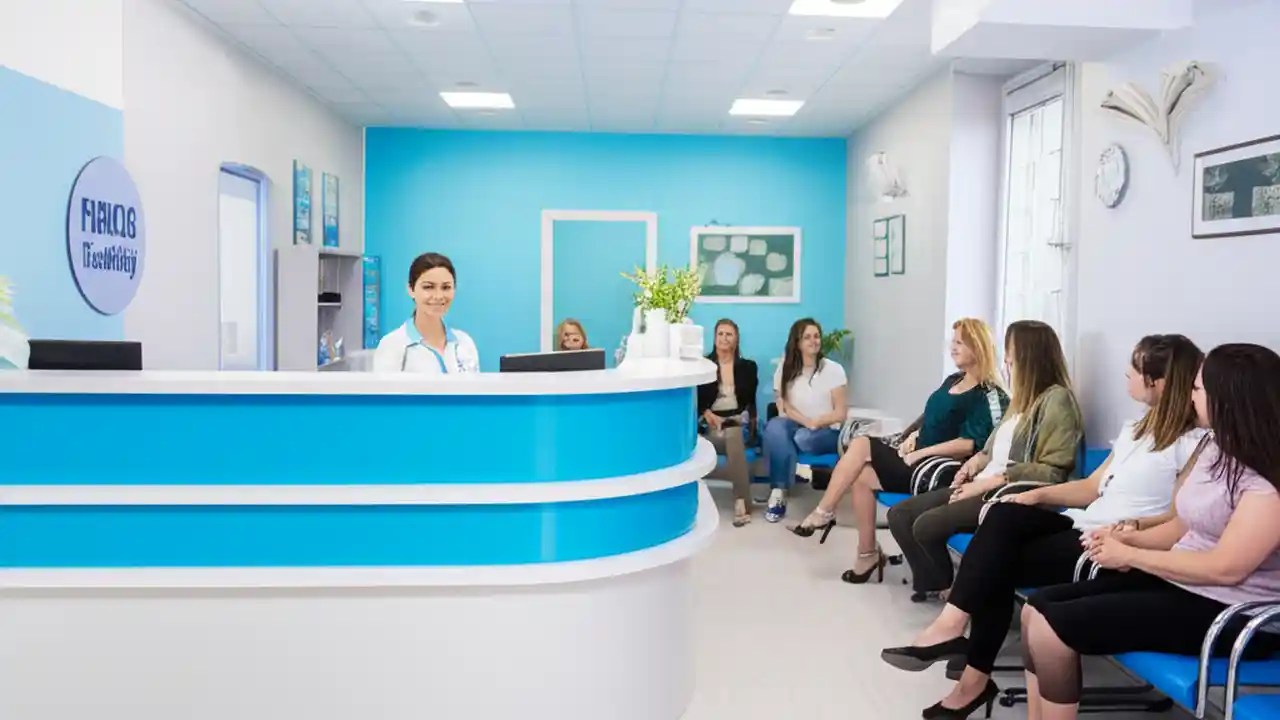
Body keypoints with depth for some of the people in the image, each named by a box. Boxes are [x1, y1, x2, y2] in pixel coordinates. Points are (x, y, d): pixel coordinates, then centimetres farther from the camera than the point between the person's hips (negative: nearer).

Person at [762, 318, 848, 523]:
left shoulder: (833, 370, -3)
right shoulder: (786, 370, 3)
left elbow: (840, 414, -5)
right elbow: (783, 407, -2)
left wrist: (815, 423, -20)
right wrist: (806, 421, -20)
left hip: (827, 432, -2)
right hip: (795, 426, 2)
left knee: (801, 437, -36)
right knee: (775, 426, -33)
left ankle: (778, 490, -14)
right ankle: (779, 491, -37)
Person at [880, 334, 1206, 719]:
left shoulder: (1193, 442, -8)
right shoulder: (1135, 429, 20)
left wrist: (1133, 527, -29)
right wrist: (1038, 495, 7)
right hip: (1084, 526, 8)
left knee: (1001, 563, -20)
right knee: (1005, 514, -18)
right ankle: (952, 625, -23)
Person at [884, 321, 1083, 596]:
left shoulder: (1057, 399, -10)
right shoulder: (1024, 398, 19)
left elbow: (1052, 472, -18)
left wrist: (991, 481, -19)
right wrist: (978, 460, 2)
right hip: (985, 485, 9)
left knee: (927, 525, -23)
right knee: (899, 515, -4)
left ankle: (953, 591, 3)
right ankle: (933, 583, 9)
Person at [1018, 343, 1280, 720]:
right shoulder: (1216, 450, 11)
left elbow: (1226, 568, -24)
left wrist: (1128, 555, -15)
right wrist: (1126, 538, -2)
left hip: (1229, 612, -9)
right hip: (1177, 582, 9)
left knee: (1051, 627, -18)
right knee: (1037, 608, -3)